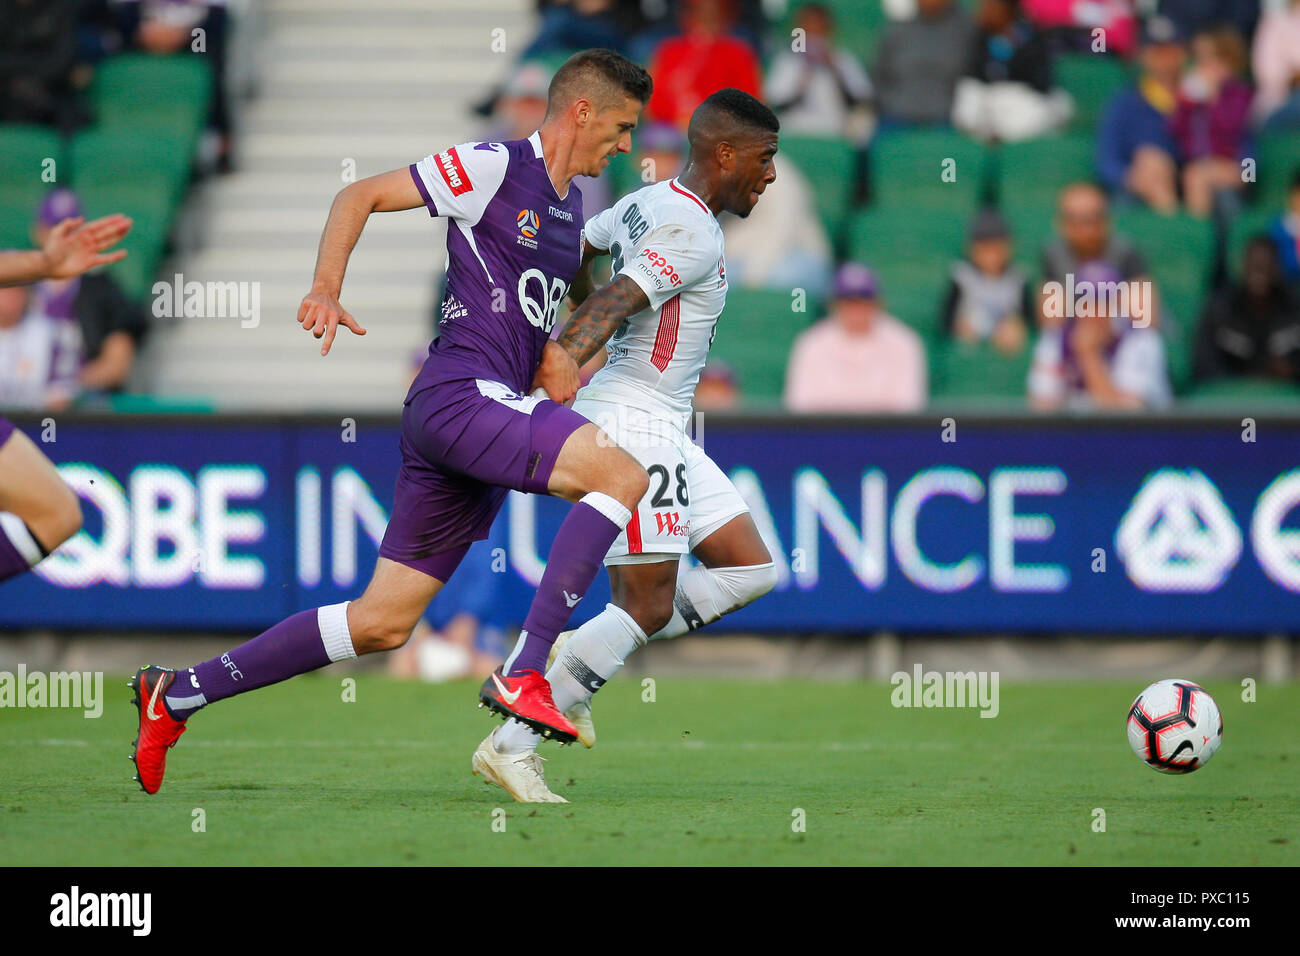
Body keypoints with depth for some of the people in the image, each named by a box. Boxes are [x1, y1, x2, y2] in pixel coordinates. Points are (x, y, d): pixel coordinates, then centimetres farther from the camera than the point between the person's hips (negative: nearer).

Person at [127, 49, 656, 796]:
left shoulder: (573, 208, 21)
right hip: (463, 395, -9)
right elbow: (361, 196, -3)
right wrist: (327, 292, -16)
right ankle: (524, 675, -28)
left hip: (495, 409, 9)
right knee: (623, 474, -25)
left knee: (383, 623, 7)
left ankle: (177, 695, 15)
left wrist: (550, 356, 11)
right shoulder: (495, 168, -5)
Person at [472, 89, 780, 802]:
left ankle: (575, 662, 9)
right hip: (634, 421, -10)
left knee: (750, 569, 9)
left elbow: (572, 251, 27)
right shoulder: (694, 235, -17)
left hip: (662, 429, 10)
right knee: (647, 609, -9)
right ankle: (511, 744, -6)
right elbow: (609, 307, -28)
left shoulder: (648, 204, 12)